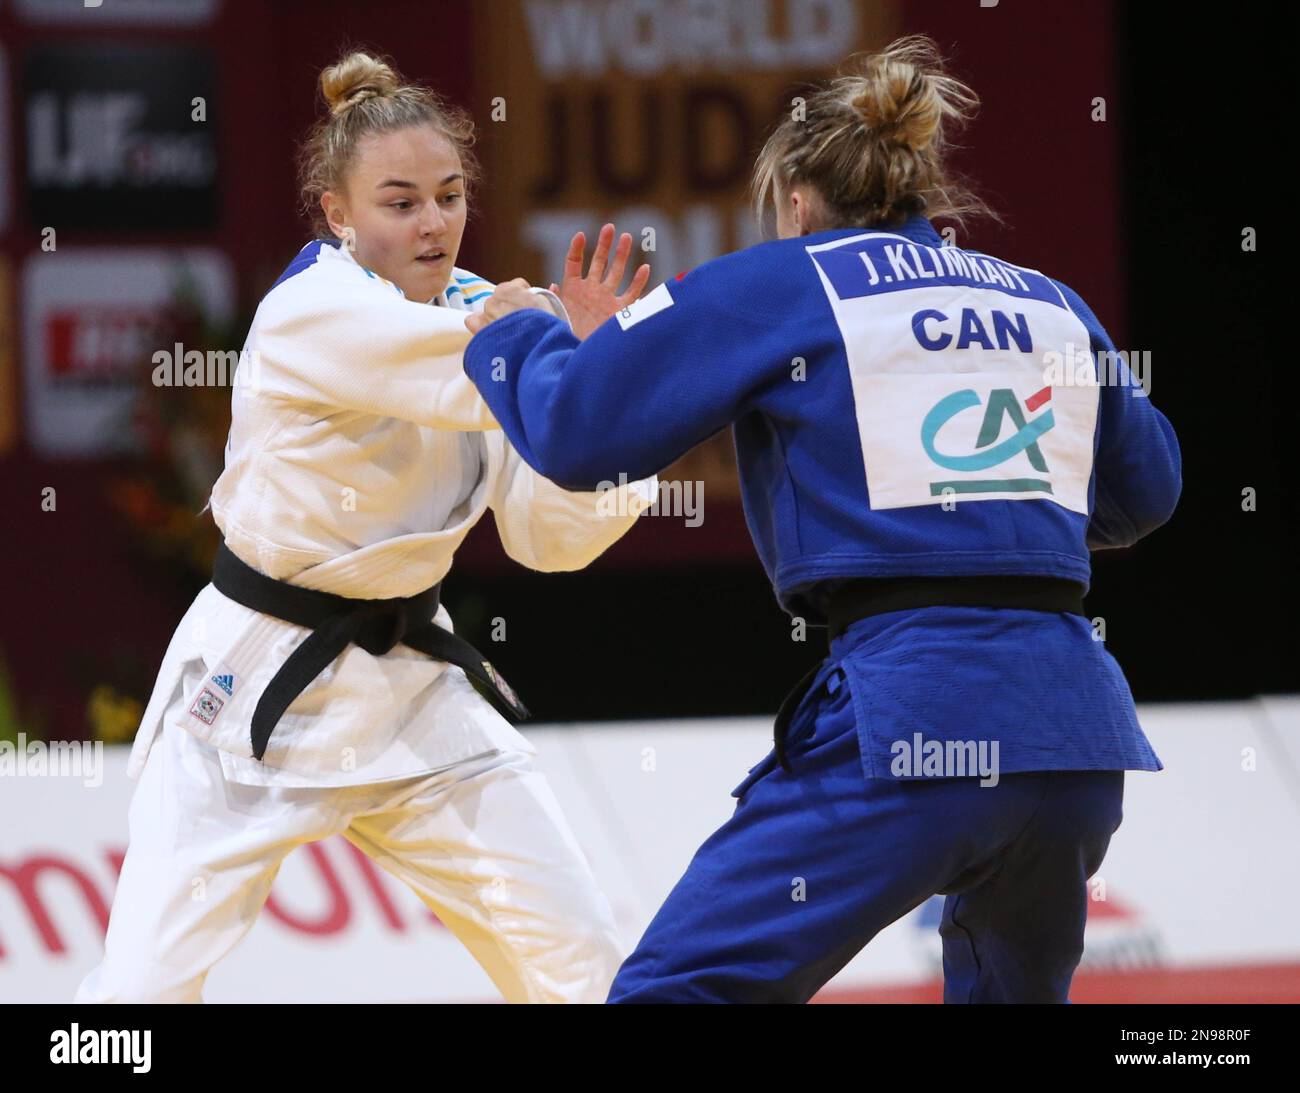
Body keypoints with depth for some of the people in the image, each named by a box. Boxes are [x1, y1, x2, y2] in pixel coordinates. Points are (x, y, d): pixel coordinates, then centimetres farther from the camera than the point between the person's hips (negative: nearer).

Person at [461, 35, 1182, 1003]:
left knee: (680, 985, -5)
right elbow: (1145, 493, 31)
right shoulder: (1052, 305, 19)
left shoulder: (780, 284, 5)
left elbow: (574, 431, 3)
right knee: (1012, 988, 28)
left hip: (906, 715, -6)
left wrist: (512, 334, 24)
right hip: (1080, 723, 6)